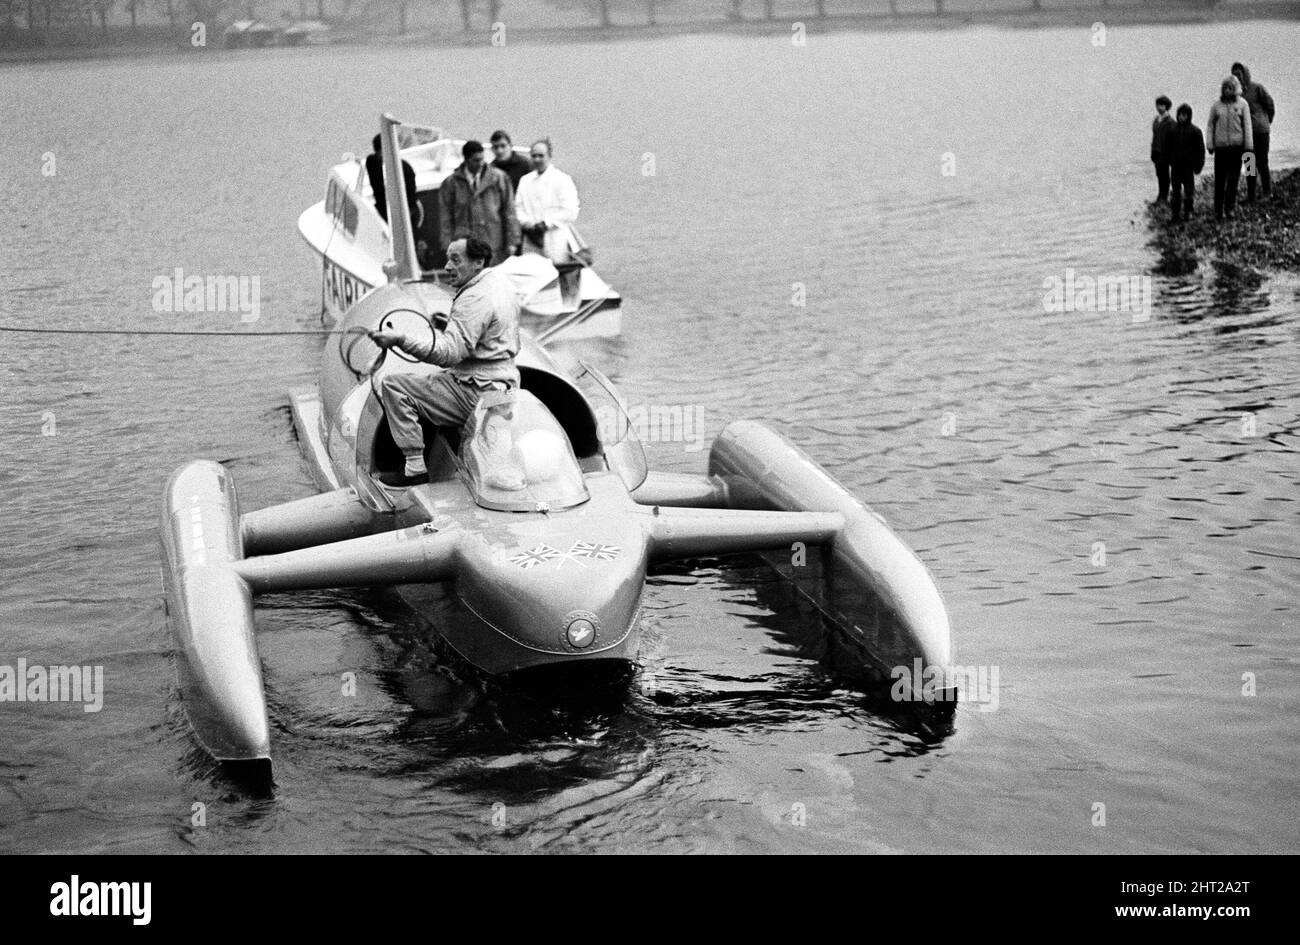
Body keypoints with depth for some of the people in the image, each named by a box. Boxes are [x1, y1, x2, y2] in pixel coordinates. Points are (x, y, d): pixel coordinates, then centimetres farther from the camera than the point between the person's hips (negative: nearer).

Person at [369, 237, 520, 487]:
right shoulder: (499, 280, 11)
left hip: (478, 394, -11)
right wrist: (452, 322, 19)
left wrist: (401, 341, -35)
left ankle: (415, 468, -10)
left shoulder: (475, 298, -21)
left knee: (393, 385, -10)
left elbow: (449, 352, -30)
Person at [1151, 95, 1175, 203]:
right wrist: (1153, 151, 14)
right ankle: (1161, 194, 18)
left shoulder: (1170, 121, -11)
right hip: (1156, 150, 6)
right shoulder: (1156, 119, 11)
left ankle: (1164, 196, 6)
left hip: (1165, 151, -6)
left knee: (1164, 173, 0)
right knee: (1159, 173, 10)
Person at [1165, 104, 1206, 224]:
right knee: (1175, 191, 4)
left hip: (1188, 166, -2)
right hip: (1175, 165, 2)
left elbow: (1200, 149, -1)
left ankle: (1187, 212, 15)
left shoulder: (1195, 131, -4)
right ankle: (1175, 213, 10)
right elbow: (1167, 147, 11)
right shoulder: (1172, 129, 3)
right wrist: (1167, 160, 7)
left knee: (1189, 190, 4)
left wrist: (1198, 165, -5)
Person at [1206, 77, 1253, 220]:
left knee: (1234, 177, 3)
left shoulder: (1242, 105, 3)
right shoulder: (1216, 106, 5)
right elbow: (1210, 126, 9)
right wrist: (1209, 144, 1)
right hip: (1221, 146, 0)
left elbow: (1247, 126, 3)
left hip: (1237, 145, 0)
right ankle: (1218, 210, 3)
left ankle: (1229, 208, 11)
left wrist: (1248, 145, -2)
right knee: (1220, 179, -2)